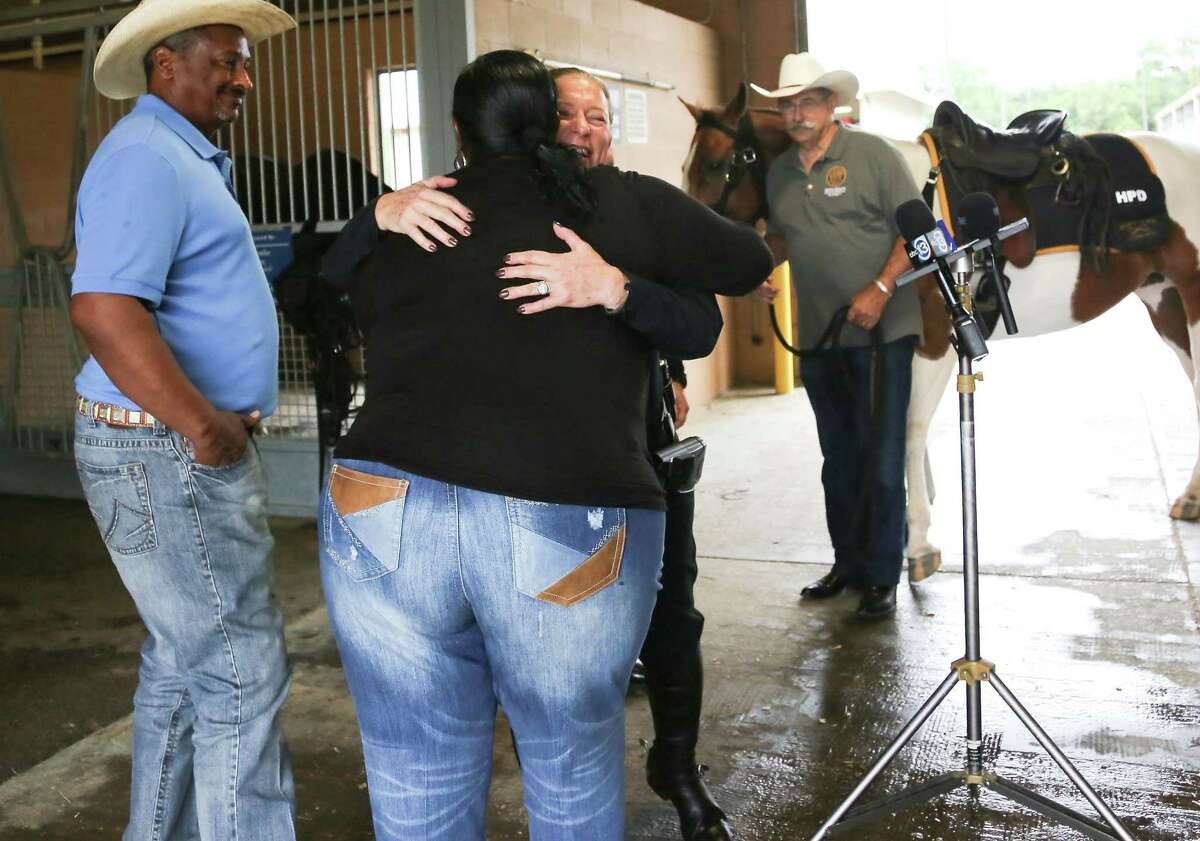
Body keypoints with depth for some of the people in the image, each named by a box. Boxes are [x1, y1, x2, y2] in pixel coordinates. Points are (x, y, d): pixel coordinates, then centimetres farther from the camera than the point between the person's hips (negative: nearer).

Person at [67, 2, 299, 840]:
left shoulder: (187, 157, 18)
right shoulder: (146, 157, -15)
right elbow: (103, 307, -27)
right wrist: (205, 428, -23)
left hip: (189, 451, 10)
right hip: (169, 454, -10)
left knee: (183, 665, 18)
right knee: (241, 674, -5)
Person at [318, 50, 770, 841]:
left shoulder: (400, 224, 16)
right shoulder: (628, 203, 11)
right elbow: (750, 262, 24)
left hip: (386, 514, 2)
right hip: (574, 527, -1)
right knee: (574, 774, 20)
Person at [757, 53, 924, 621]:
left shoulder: (872, 153, -6)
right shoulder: (780, 172, 10)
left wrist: (880, 289, -21)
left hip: (882, 330, -6)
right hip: (819, 337, 6)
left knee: (882, 460, -2)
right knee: (839, 458, 15)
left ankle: (881, 578, 8)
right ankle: (848, 563, 29)